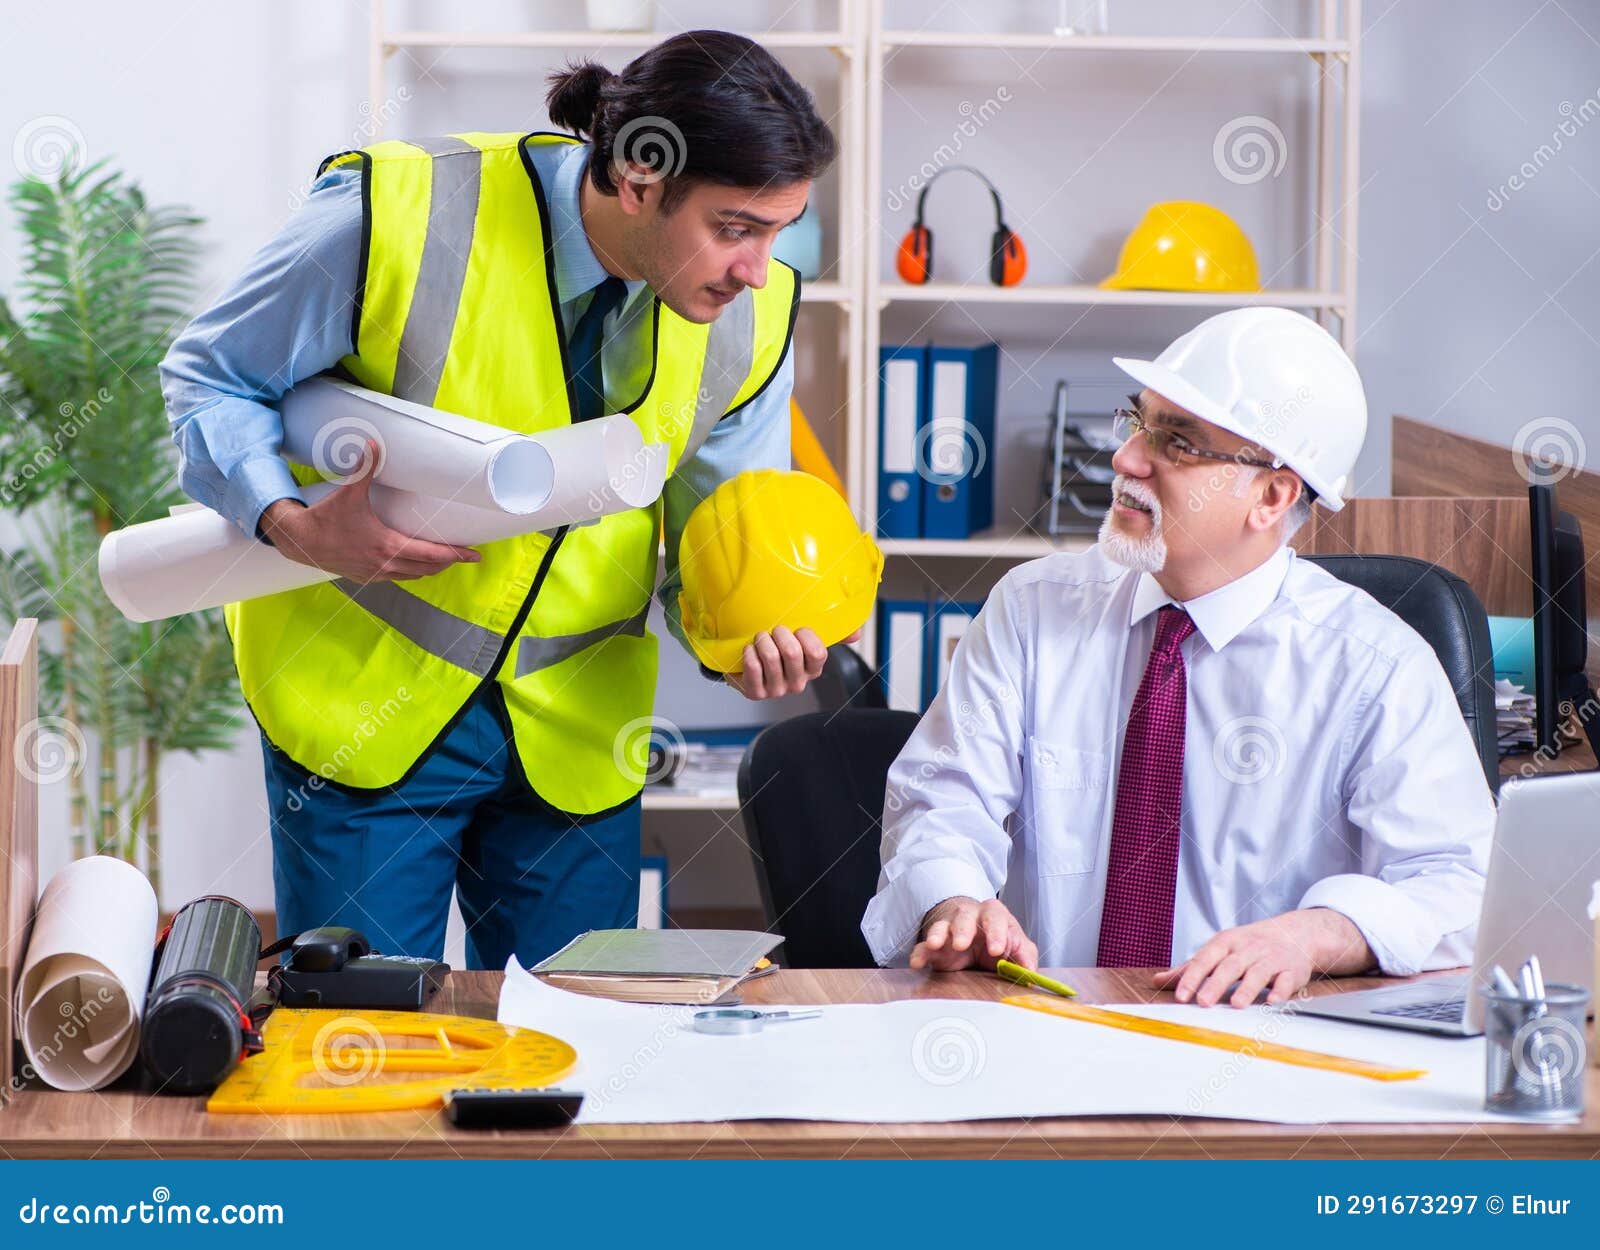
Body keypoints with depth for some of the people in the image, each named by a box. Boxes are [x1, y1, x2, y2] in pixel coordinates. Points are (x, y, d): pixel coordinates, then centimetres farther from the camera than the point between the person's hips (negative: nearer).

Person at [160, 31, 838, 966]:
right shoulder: (395, 214, -20)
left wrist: (752, 637, -20)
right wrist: (294, 527, -22)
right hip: (364, 697, -3)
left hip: (574, 737, 3)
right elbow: (212, 377, -6)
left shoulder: (755, 322, -8)